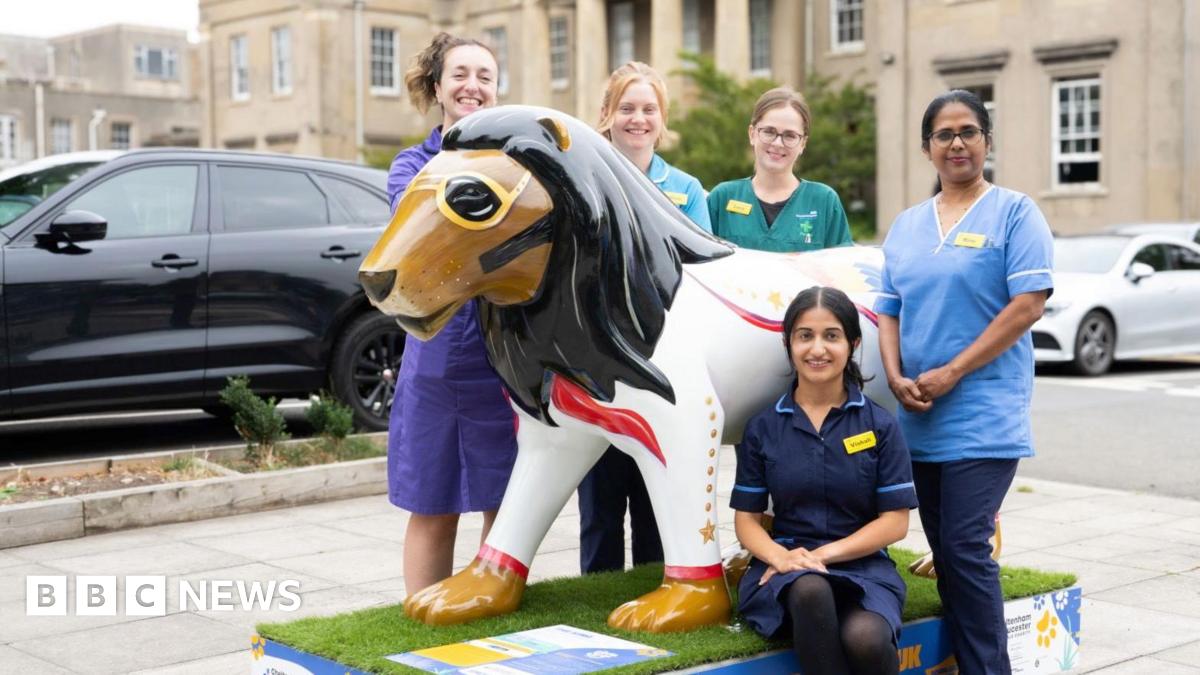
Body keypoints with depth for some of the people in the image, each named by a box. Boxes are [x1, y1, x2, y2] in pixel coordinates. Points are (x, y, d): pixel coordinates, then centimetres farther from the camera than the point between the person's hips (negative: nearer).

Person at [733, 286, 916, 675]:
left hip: (862, 566, 0)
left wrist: (824, 554, -13)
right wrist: (780, 556, -15)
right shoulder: (763, 429, 8)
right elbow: (746, 518, 8)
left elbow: (895, 522, 0)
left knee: (864, 637, -35)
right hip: (785, 573, 1)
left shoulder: (880, 425, 4)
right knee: (810, 591, -37)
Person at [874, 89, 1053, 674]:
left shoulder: (1014, 213, -2)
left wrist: (951, 373, -15)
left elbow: (1028, 304, -11)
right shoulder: (906, 225, 15)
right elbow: (889, 309, 15)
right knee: (944, 551, 7)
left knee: (965, 548, -11)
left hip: (984, 420, -5)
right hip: (920, 420, 6)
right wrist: (897, 379, -3)